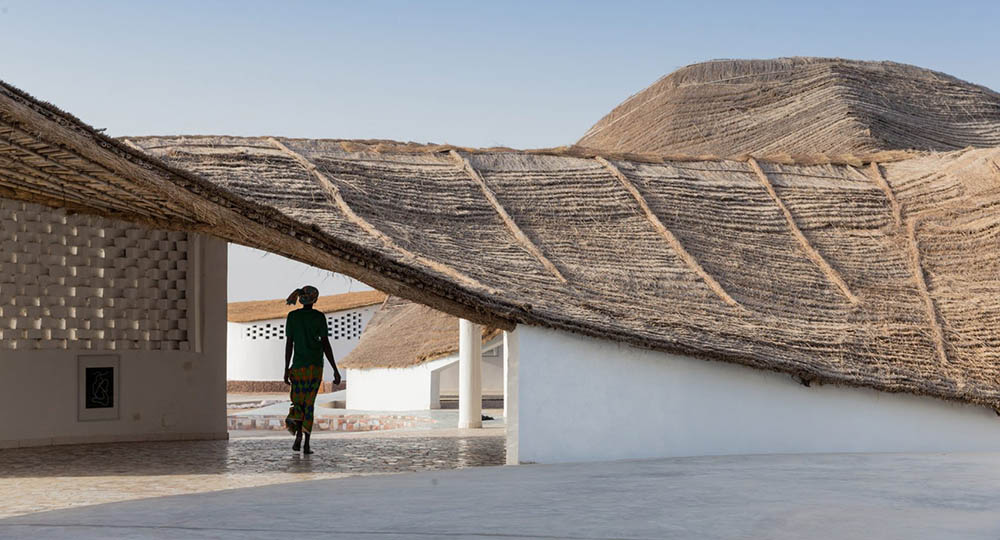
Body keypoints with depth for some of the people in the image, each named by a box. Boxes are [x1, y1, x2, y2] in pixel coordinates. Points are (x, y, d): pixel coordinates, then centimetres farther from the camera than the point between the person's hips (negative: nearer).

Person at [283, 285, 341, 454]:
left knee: (298, 401, 10)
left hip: (298, 366, 1)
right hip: (316, 365, -1)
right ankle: (306, 443, -1)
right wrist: (335, 370, -6)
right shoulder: (319, 317, -4)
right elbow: (326, 344, -8)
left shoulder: (292, 316, 0)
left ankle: (298, 433, -19)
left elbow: (289, 343, -1)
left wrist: (286, 369, 5)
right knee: (309, 403, 6)